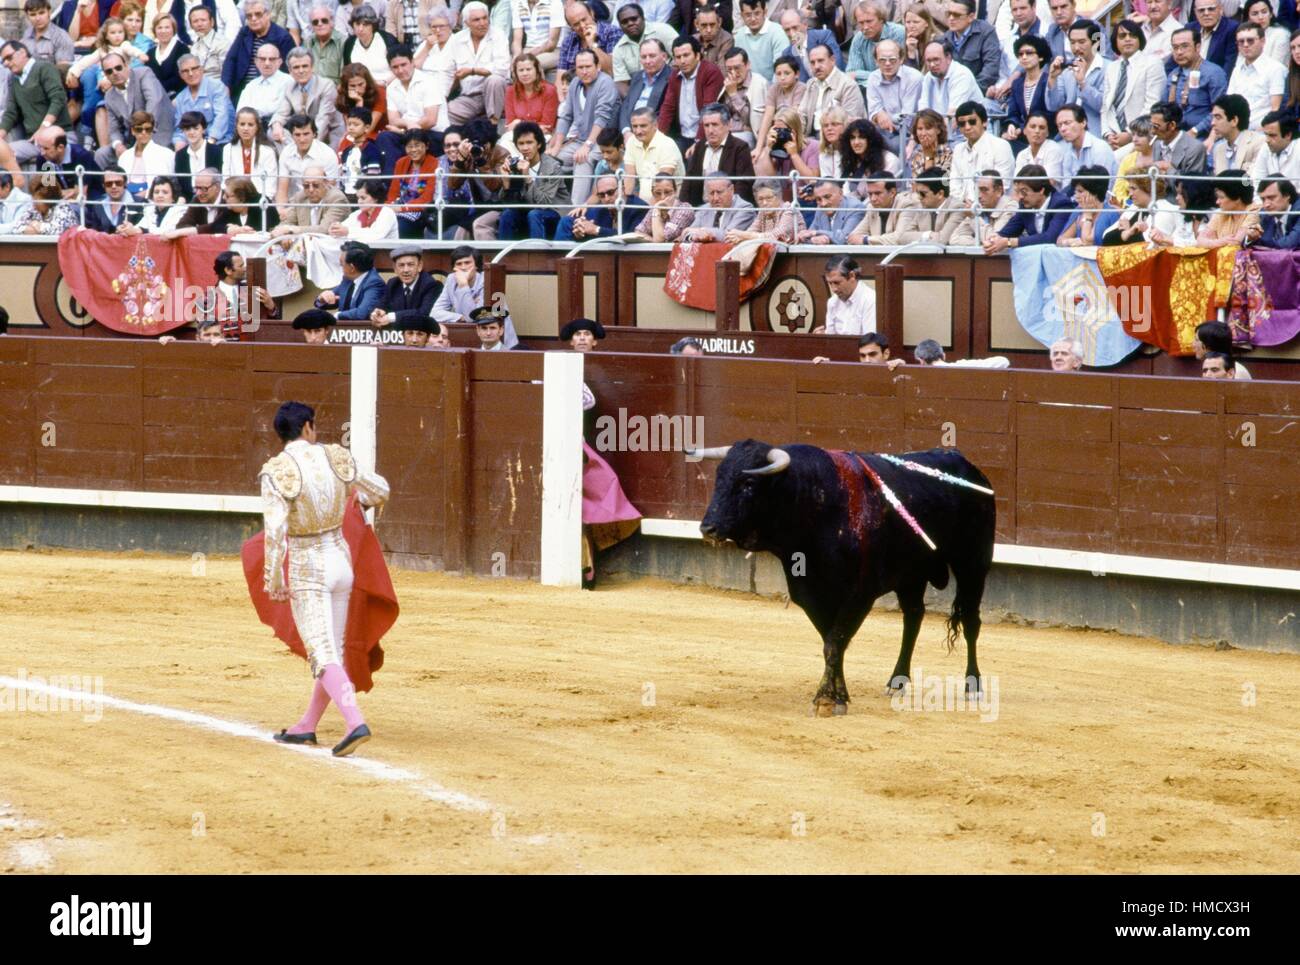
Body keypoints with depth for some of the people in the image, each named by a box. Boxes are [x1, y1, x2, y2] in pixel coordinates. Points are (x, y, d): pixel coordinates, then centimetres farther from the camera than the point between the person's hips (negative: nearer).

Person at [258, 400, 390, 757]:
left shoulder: (276, 471, -15)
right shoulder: (336, 457, -3)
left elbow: (275, 530, -22)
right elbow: (379, 490, 8)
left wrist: (273, 579, -15)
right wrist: (368, 500, 31)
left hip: (306, 569, -5)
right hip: (341, 560, 5)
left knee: (323, 655, -9)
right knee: (332, 650, 17)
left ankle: (355, 723, -28)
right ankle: (307, 727, 29)